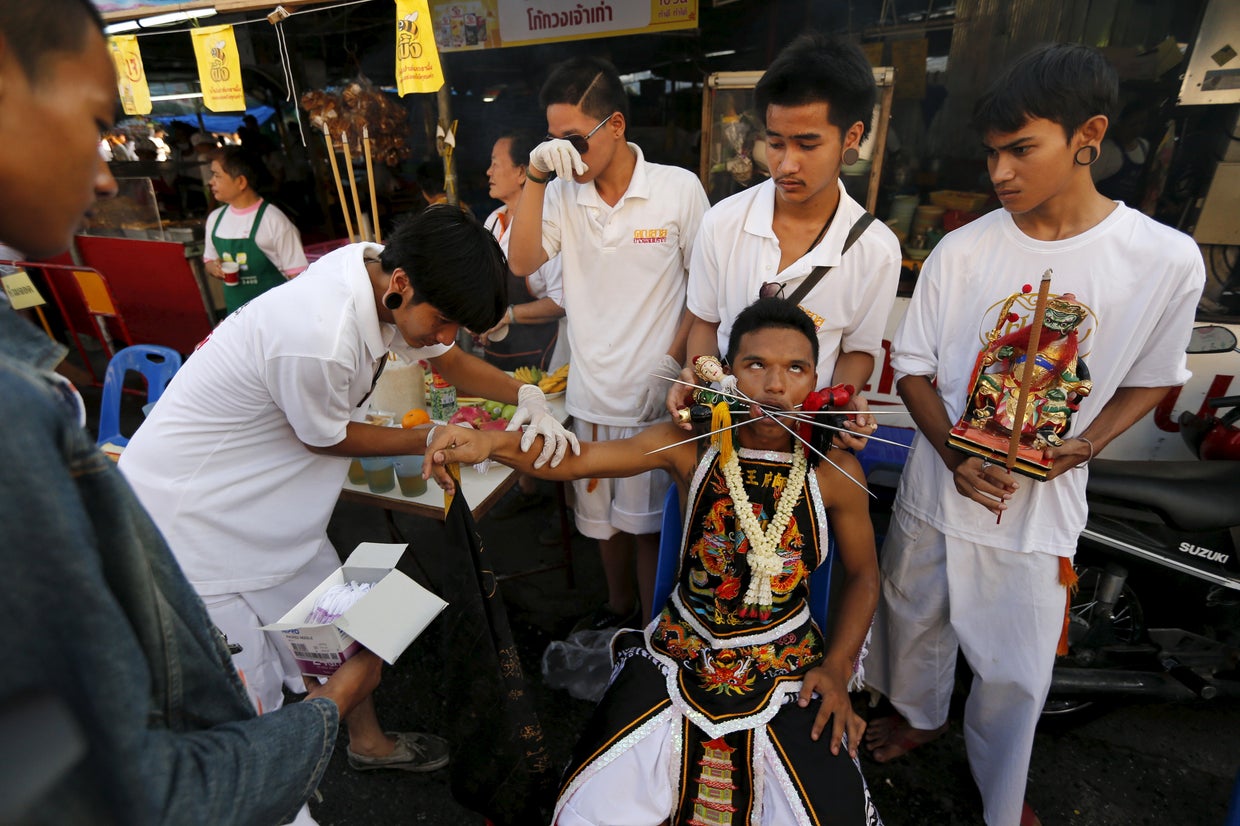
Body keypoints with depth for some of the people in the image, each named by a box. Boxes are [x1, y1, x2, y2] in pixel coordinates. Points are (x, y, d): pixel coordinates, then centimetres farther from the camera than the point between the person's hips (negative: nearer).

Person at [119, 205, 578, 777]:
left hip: (264, 498, 8)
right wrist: (430, 439, -6)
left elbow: (448, 360, 2)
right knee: (251, 696, -2)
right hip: (188, 517, -8)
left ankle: (368, 741, 38)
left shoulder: (377, 269, -11)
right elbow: (327, 438, -17)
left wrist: (526, 395, -13)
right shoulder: (319, 340, -37)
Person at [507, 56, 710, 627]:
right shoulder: (562, 193, 2)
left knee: (646, 521, 8)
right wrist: (535, 177, -17)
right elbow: (522, 263, -11)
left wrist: (673, 358, -12)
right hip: (589, 391, 4)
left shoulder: (679, 189, -7)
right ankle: (618, 605, 47)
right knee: (601, 514, 20)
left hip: (655, 393, -4)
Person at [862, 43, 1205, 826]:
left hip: (1041, 503, -1)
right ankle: (919, 714, 55)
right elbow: (913, 369, -3)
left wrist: (1086, 444, -15)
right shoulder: (961, 251, -9)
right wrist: (956, 458, -17)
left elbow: (1151, 377, 3)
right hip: (938, 488, 2)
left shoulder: (1169, 261, -11)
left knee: (1016, 672, 15)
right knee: (914, 621, 22)